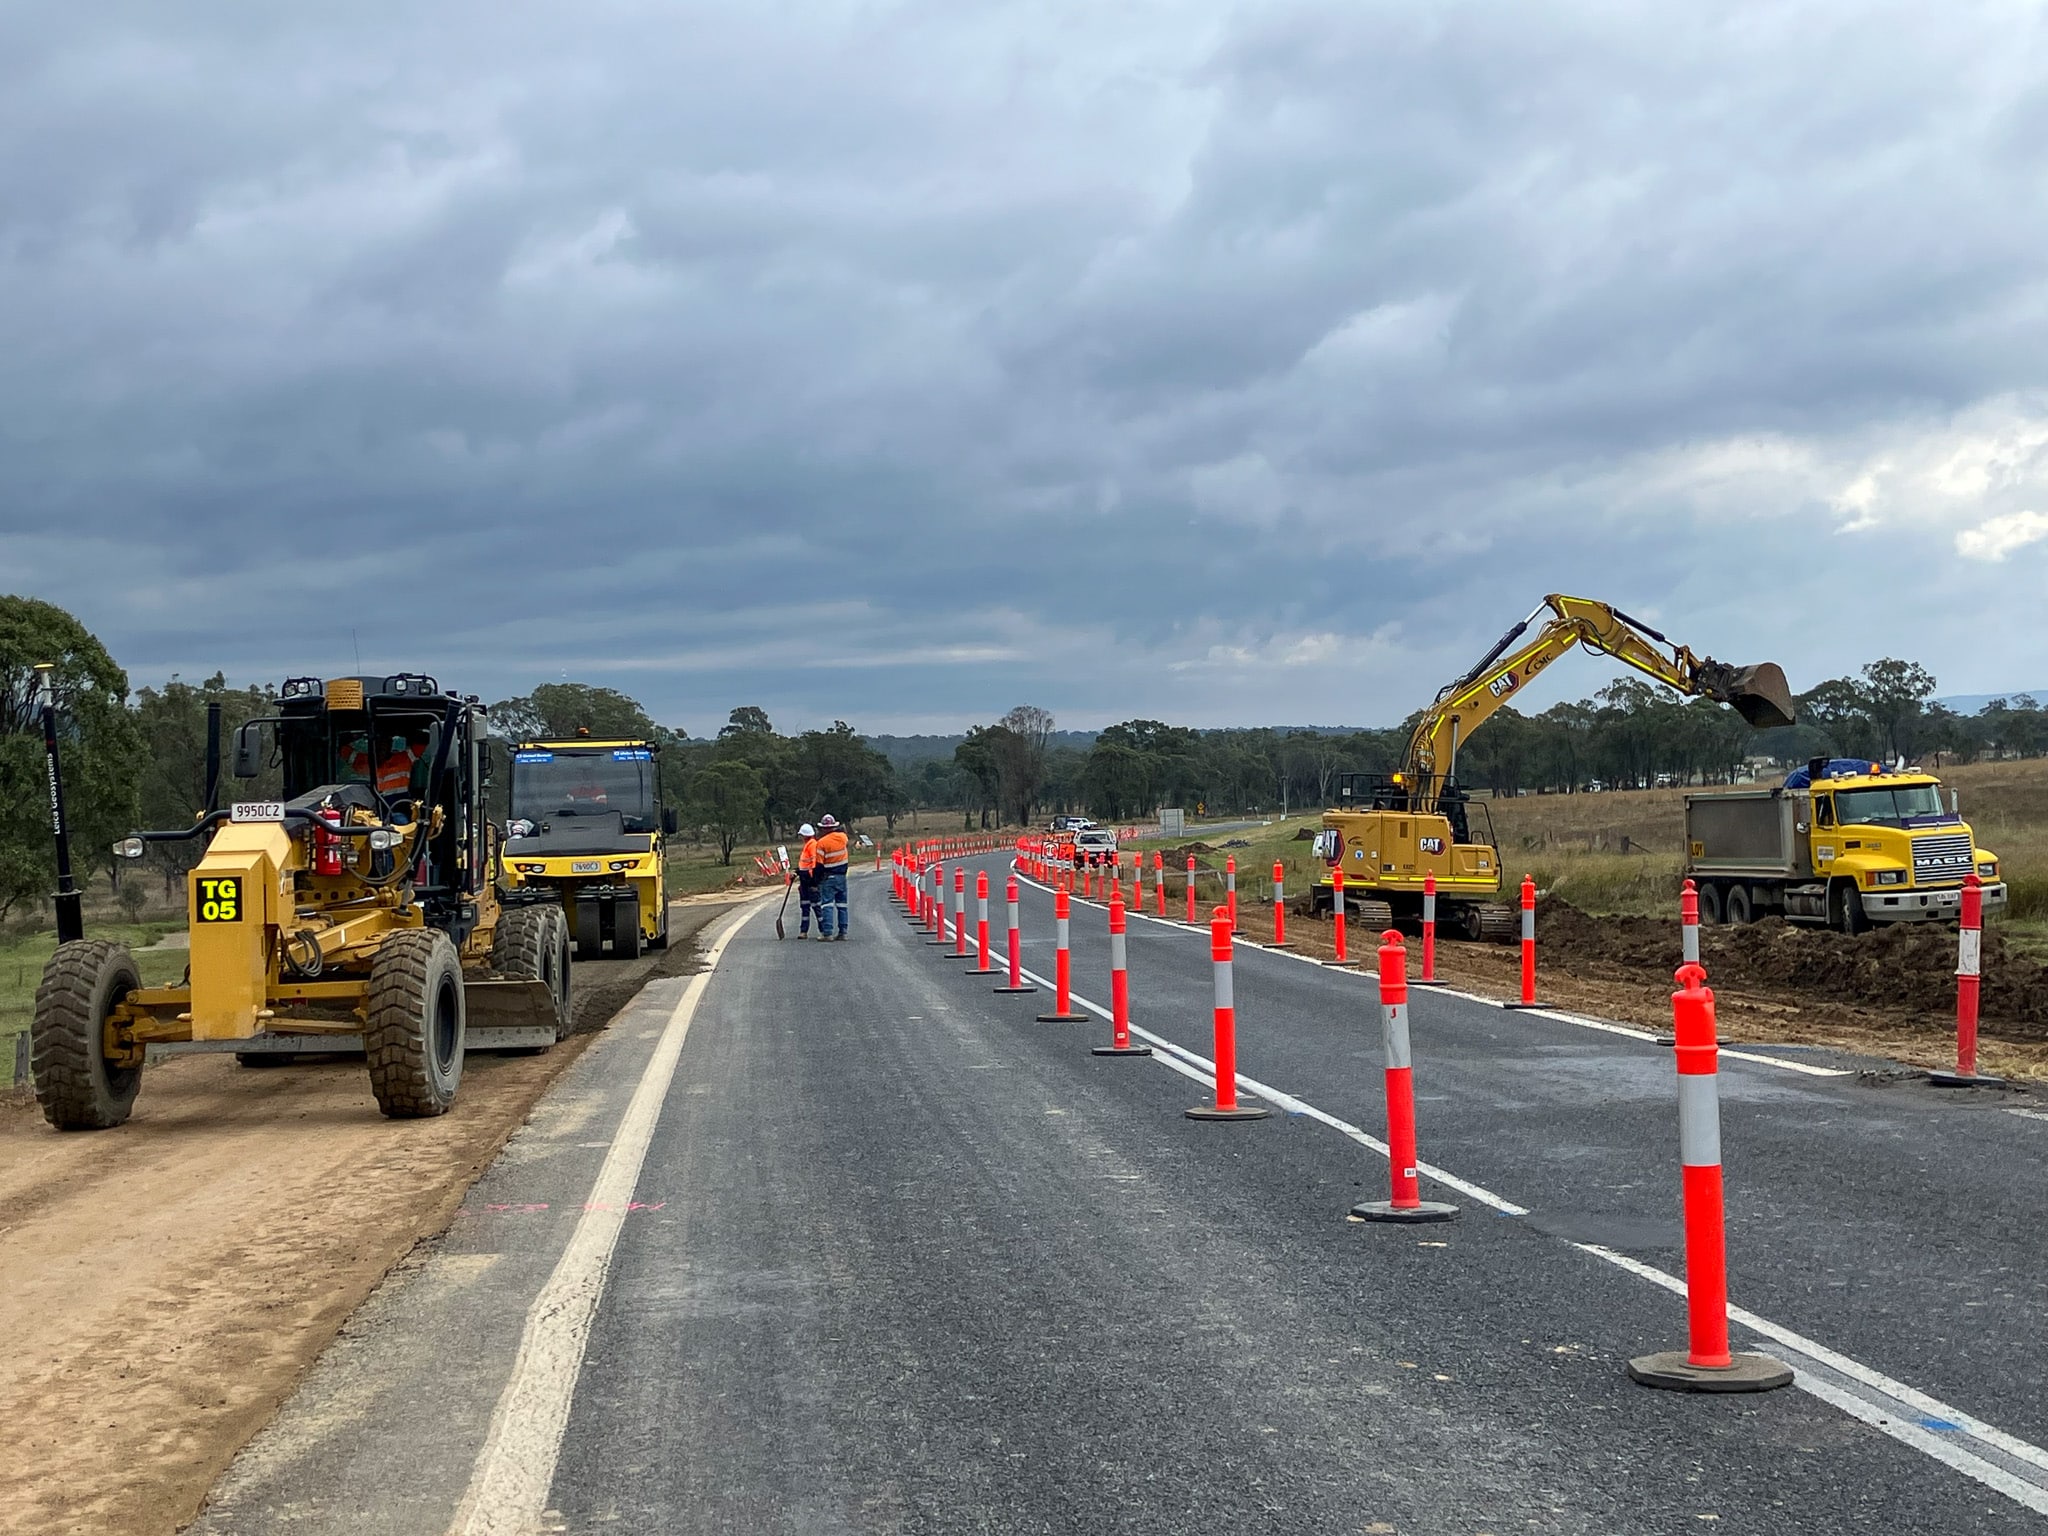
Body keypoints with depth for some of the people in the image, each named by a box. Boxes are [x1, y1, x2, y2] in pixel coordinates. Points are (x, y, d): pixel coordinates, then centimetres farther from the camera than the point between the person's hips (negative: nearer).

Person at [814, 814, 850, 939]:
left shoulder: (822, 842, -13)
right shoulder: (843, 837, -1)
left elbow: (819, 865, -12)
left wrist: (816, 880, -5)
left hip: (828, 878, -5)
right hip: (842, 876, 5)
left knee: (827, 904, -4)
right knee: (842, 905, 10)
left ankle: (827, 932, -11)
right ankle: (842, 932, 11)